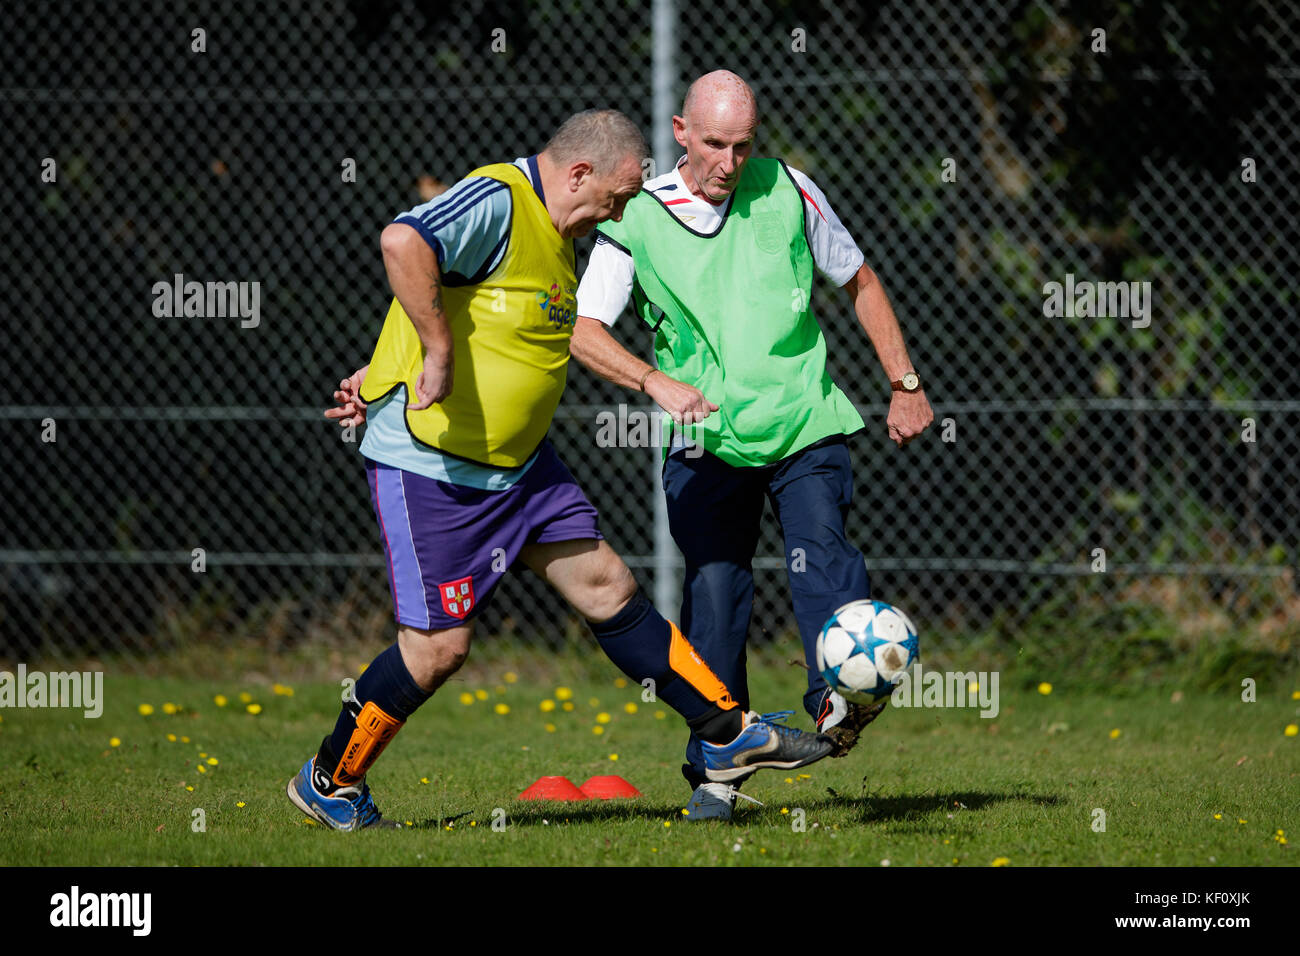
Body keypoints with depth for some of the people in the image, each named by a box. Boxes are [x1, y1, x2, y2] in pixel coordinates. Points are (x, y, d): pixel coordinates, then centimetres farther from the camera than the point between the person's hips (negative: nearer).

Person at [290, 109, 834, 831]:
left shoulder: (559, 235, 11)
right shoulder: (495, 203, -20)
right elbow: (403, 243, -39)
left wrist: (387, 375, 24)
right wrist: (437, 354, -37)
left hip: (520, 461, 9)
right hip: (430, 467, -9)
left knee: (608, 588, 9)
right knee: (439, 647, -4)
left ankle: (728, 735, 15)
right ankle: (330, 784, 14)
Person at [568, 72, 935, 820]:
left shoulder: (787, 193, 2)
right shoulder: (637, 218, -2)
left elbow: (859, 282, 16)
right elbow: (581, 329, -10)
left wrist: (905, 384, 13)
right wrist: (655, 381, -27)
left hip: (804, 426, 0)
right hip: (707, 442, 0)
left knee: (821, 547, -23)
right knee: (713, 585, -8)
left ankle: (840, 695, -43)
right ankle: (717, 769, 1)